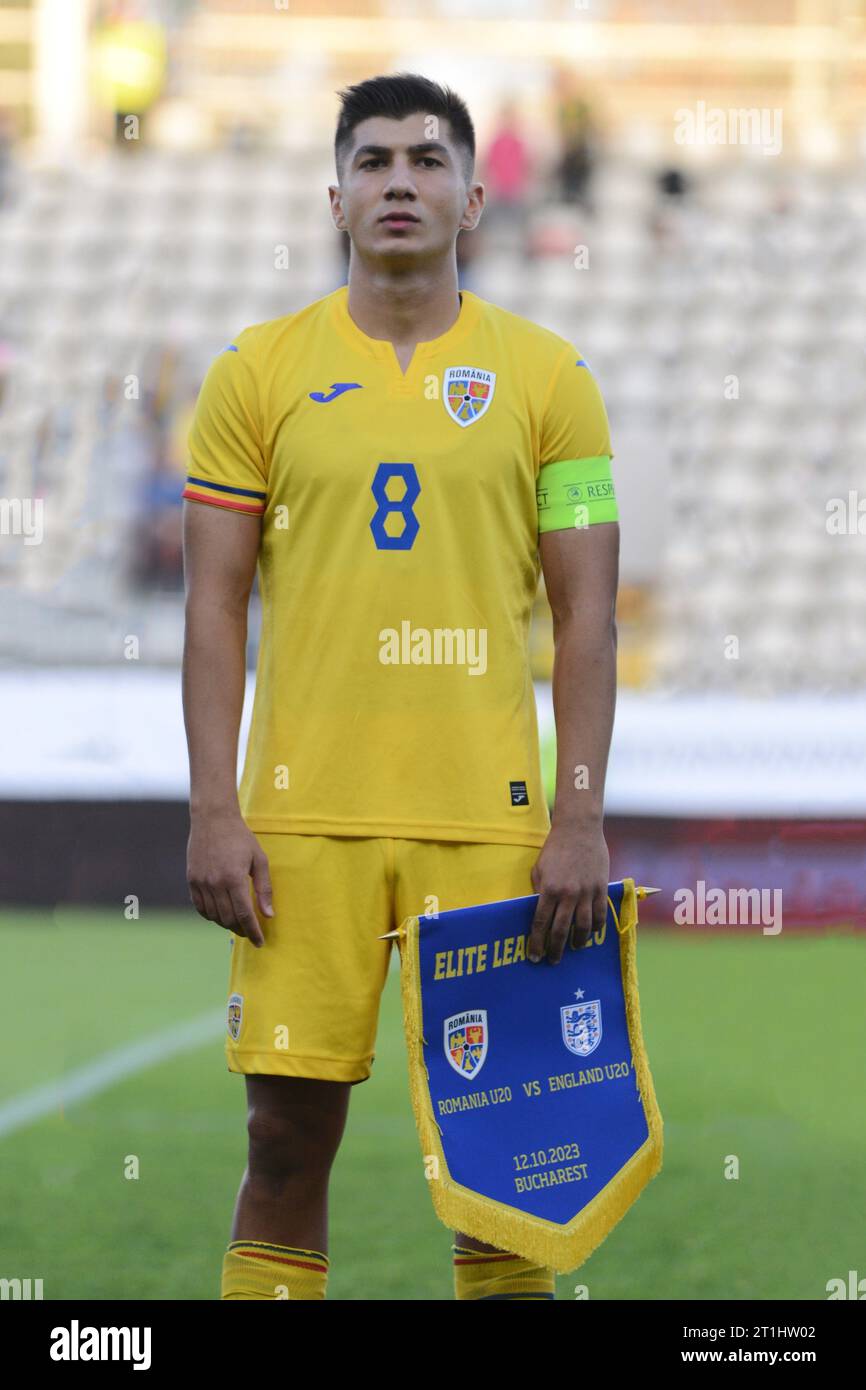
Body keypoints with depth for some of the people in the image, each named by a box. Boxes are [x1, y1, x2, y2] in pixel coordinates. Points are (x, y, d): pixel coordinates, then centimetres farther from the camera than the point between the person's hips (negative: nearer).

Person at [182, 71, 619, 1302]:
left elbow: (587, 616, 4)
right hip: (305, 818, 0)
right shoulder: (258, 372, 6)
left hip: (487, 819, 0)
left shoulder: (547, 378, 5)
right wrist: (215, 812, -4)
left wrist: (582, 821, -5)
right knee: (291, 1129, 0)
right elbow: (215, 606, 5)